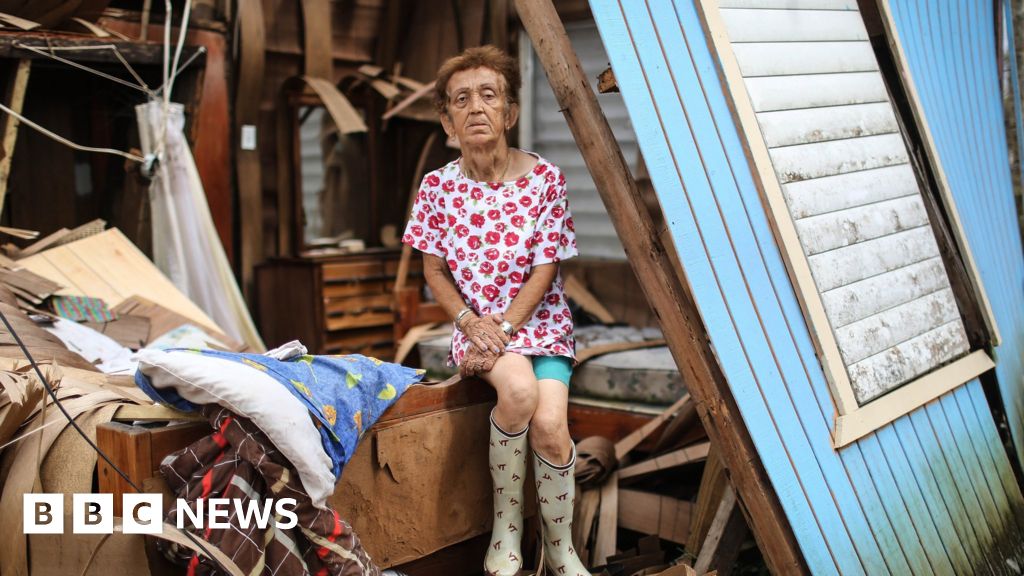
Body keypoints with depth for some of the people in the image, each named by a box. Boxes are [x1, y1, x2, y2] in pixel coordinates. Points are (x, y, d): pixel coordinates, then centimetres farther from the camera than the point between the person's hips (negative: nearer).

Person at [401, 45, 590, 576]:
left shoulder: (544, 178, -7)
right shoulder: (438, 186, -3)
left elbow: (544, 271, -7)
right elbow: (434, 270, 4)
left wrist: (503, 327, -18)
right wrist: (470, 321, -13)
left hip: (536, 318, 0)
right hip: (474, 321, 0)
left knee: (549, 423, -25)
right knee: (518, 389, -32)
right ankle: (507, 523, -9)